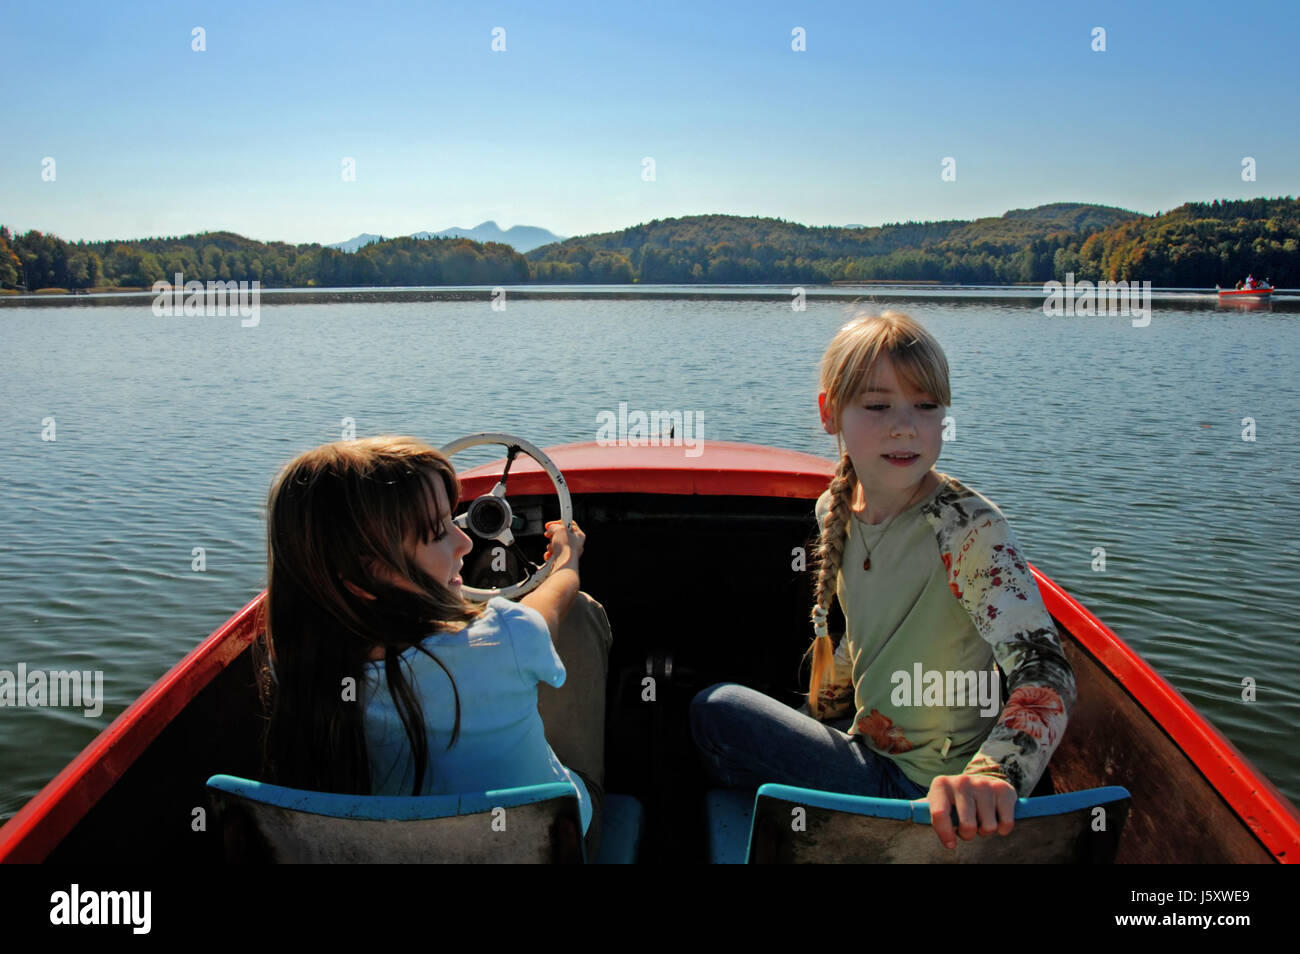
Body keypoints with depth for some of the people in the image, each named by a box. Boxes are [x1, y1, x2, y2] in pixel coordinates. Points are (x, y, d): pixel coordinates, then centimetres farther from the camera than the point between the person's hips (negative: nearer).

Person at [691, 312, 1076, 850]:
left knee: (717, 709, -4)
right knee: (715, 710, 17)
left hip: (924, 788, -7)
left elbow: (1045, 672, -36)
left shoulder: (969, 529, -24)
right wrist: (815, 728, 22)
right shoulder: (837, 510, -4)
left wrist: (993, 774, -54)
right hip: (868, 747, 7)